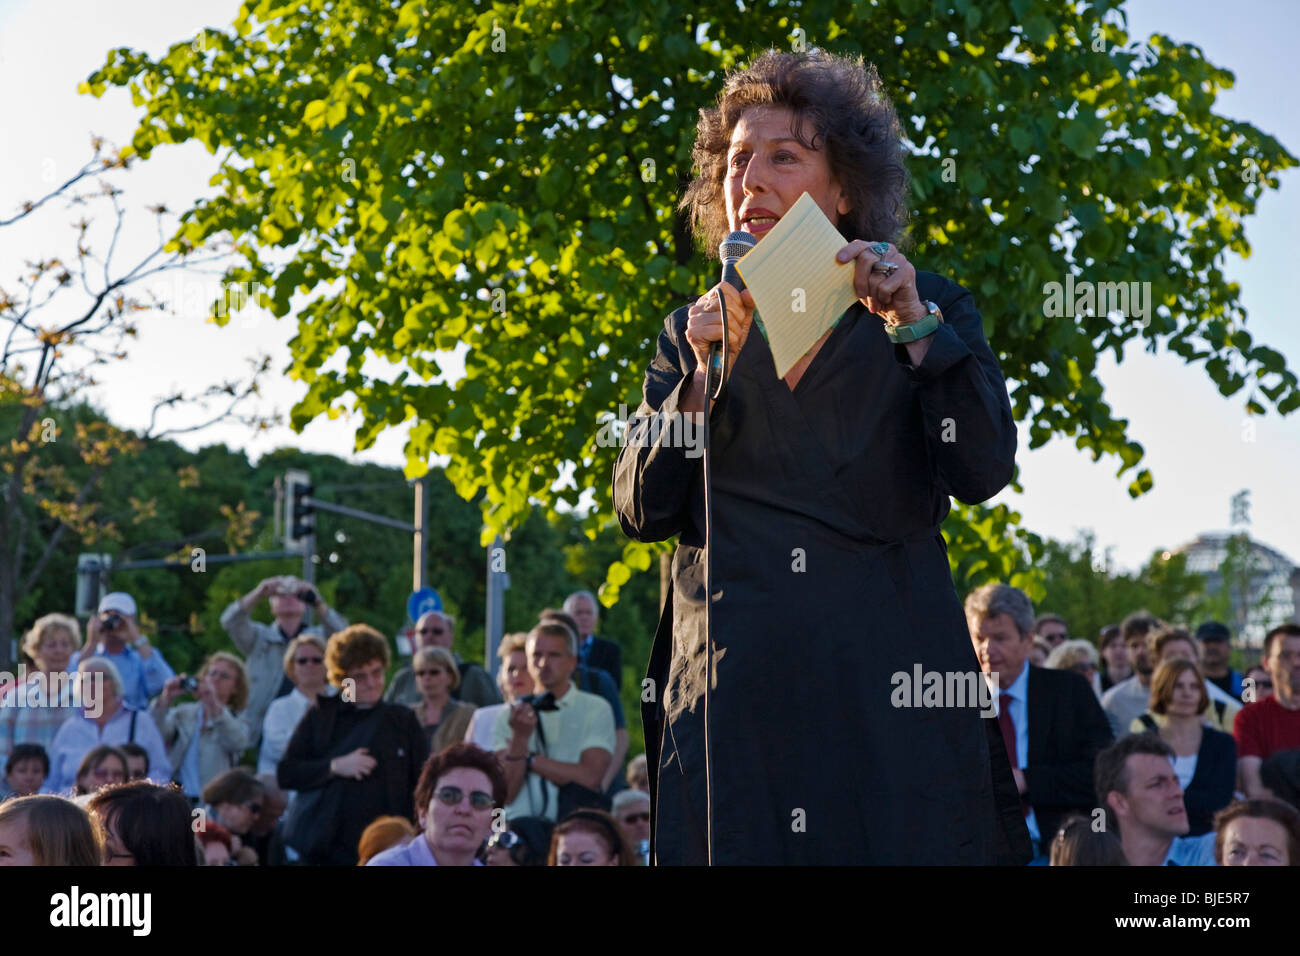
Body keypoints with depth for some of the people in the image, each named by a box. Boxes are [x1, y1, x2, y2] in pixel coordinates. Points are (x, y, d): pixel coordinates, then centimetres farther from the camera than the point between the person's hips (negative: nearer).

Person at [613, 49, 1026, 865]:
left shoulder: (931, 310, 8)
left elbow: (984, 473, -5)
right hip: (727, 685, 2)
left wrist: (914, 326, -12)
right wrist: (705, 374, -8)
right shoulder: (694, 331, 14)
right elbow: (641, 513, 4)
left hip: (885, 683, -1)